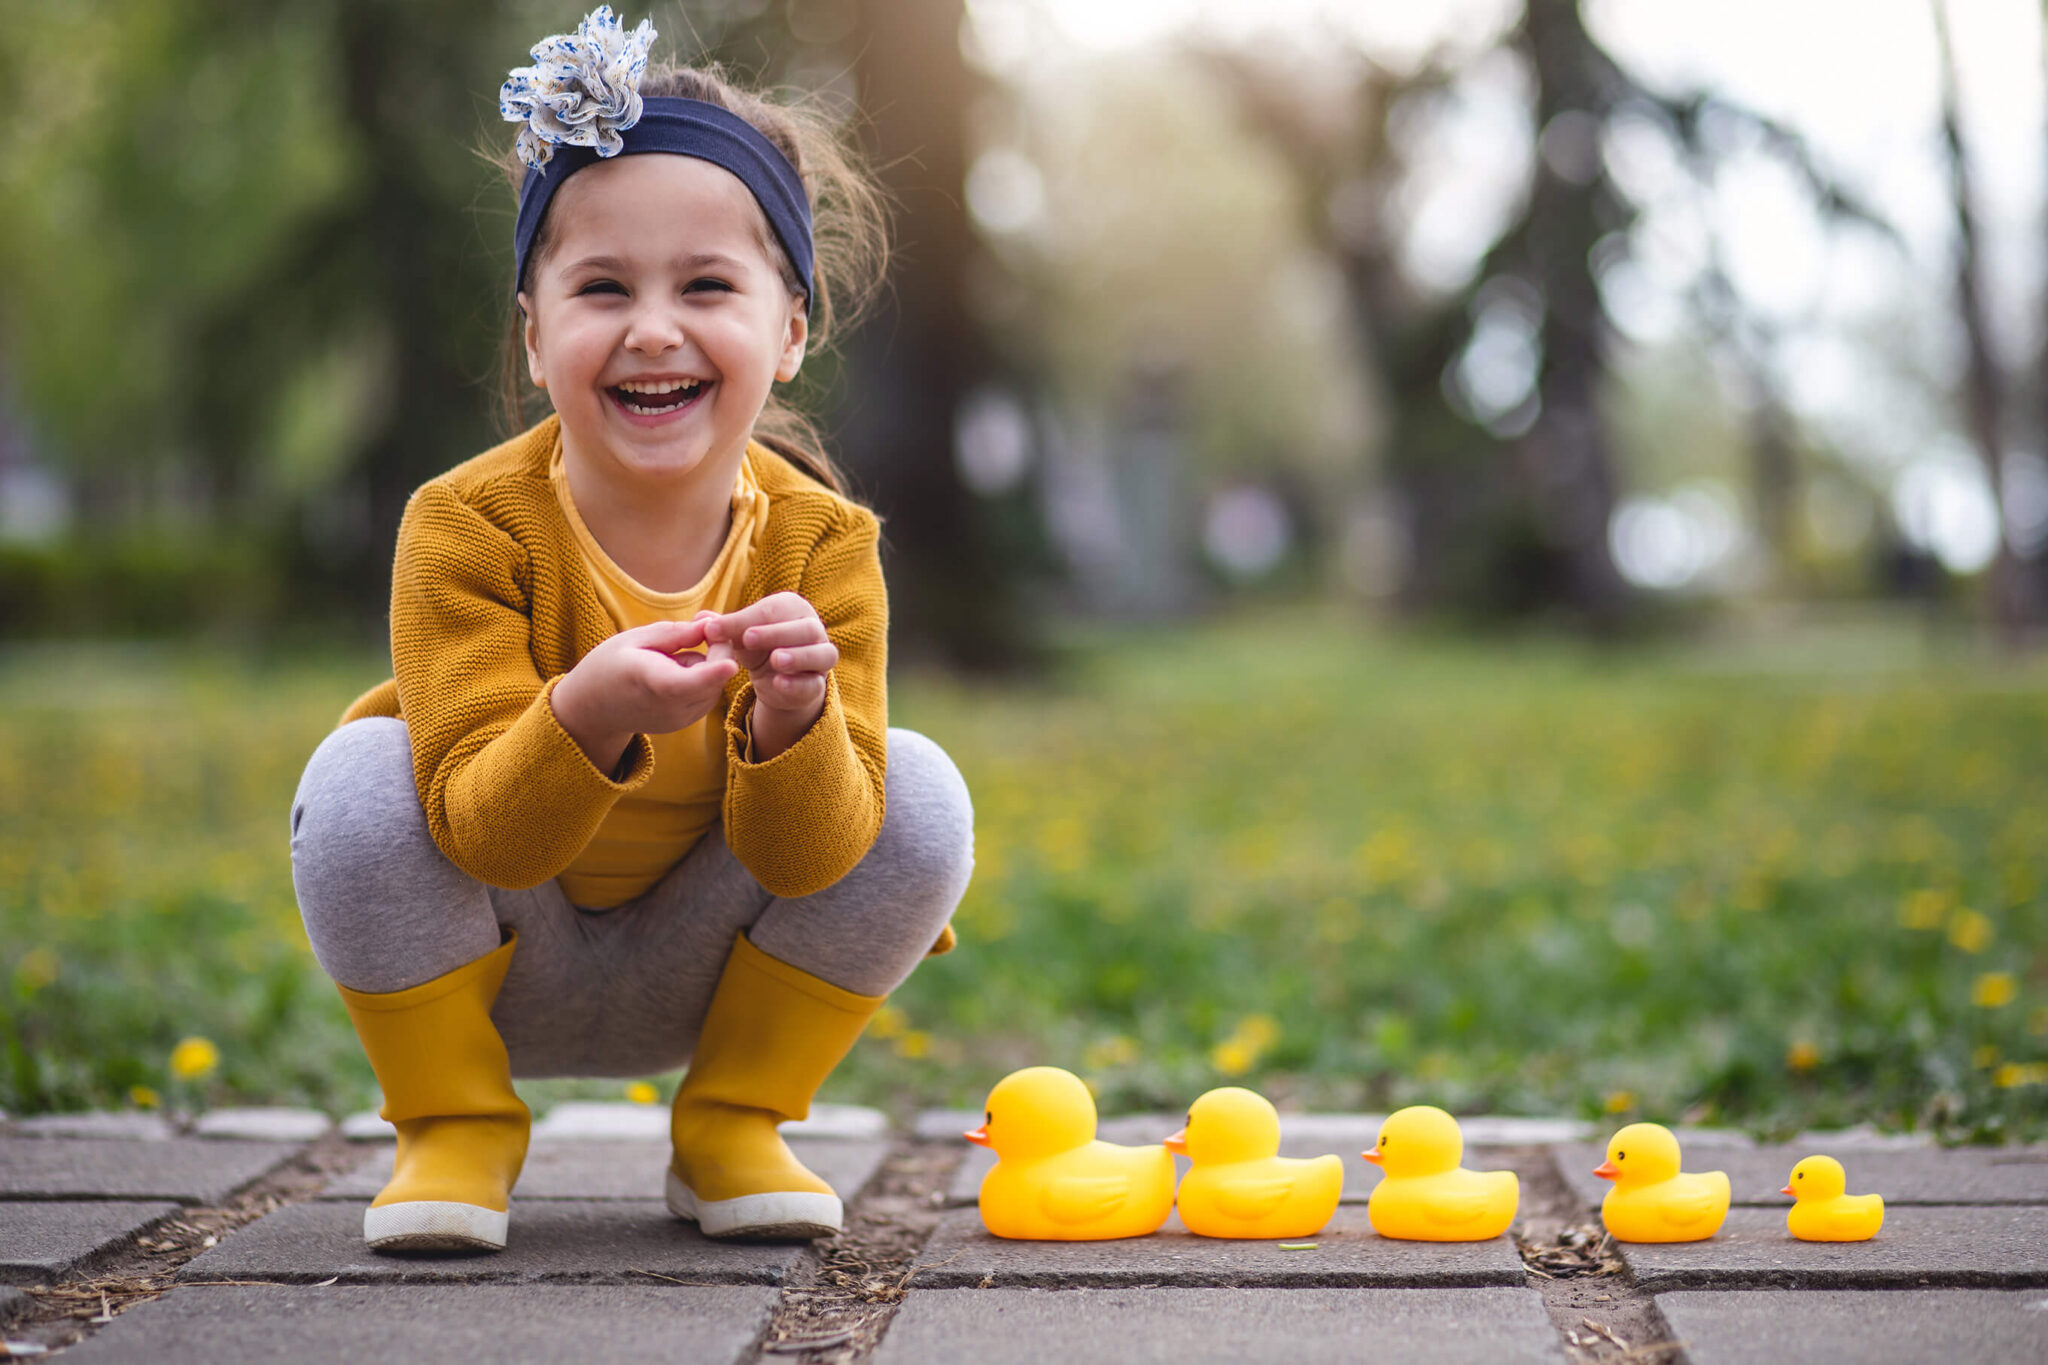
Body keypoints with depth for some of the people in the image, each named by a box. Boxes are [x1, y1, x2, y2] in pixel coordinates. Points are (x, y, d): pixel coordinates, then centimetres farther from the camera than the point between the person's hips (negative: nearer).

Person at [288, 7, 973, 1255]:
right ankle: (456, 1129, -7)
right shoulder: (471, 524, -25)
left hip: (703, 968, 2)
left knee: (925, 794, -20)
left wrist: (794, 726, -44)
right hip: (492, 962, -1)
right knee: (359, 776, -29)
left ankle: (733, 1120, -1)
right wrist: (586, 716, -50)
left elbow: (808, 861, -22)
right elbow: (479, 836, -29)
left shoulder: (823, 544, -19)